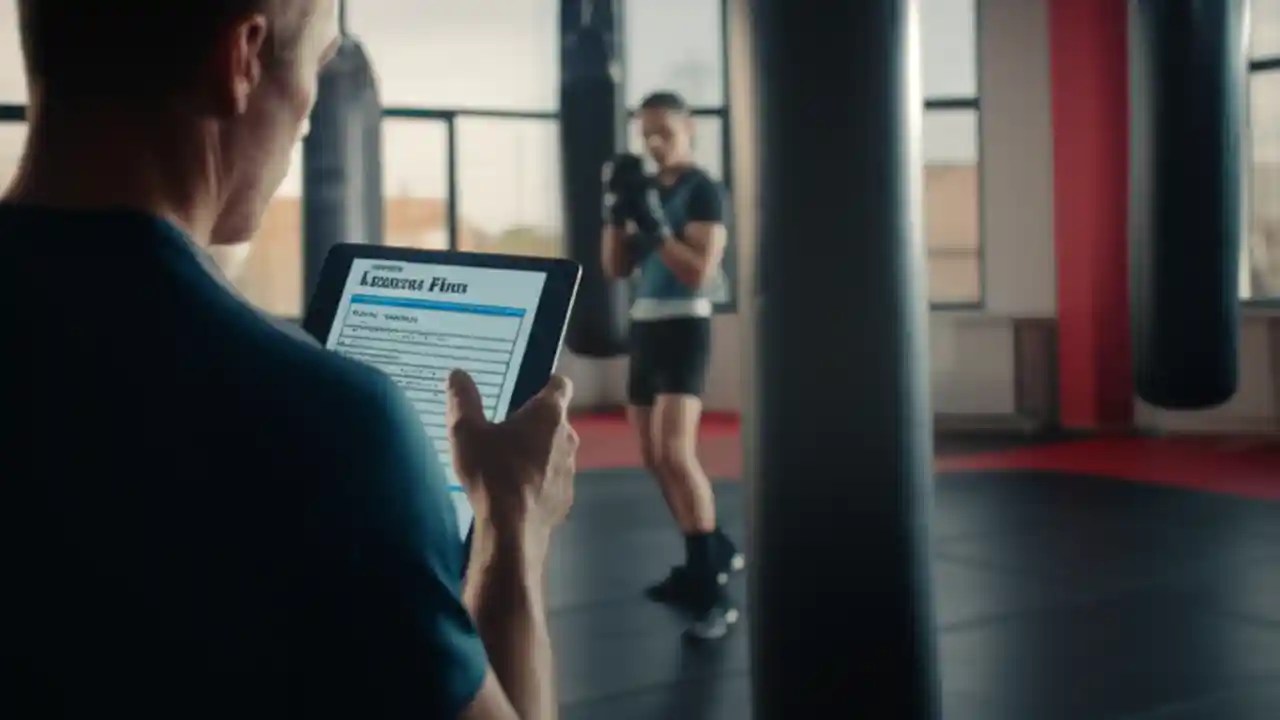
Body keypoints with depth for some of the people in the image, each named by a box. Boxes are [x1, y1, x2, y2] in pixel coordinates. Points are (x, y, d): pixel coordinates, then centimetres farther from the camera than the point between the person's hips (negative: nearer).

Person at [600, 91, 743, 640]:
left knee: (676, 454, -21)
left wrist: (653, 224, -22)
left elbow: (700, 271, -17)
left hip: (685, 327, -8)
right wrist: (615, 209, -3)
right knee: (653, 458, 13)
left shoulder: (702, 190, -8)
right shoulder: (645, 188, 13)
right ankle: (714, 552, 31)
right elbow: (615, 268, 9)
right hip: (644, 326, 8)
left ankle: (713, 595, -18)